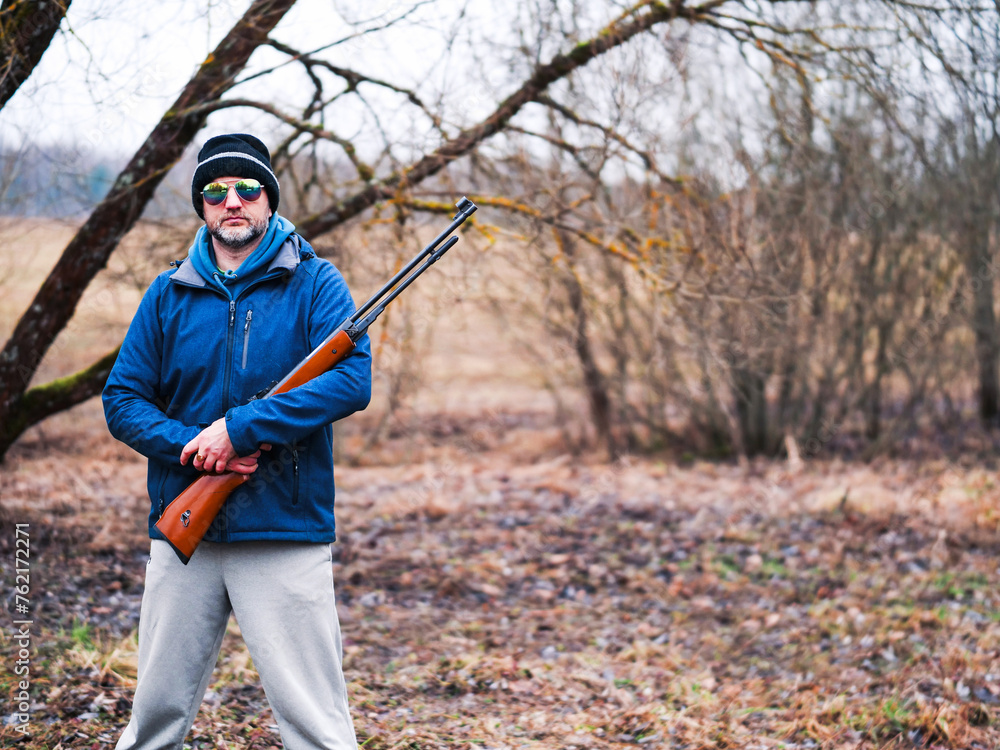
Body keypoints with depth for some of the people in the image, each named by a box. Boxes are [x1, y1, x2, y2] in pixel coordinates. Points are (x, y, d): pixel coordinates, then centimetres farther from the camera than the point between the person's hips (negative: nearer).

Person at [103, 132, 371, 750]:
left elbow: (352, 382, -14)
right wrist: (194, 446, -12)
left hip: (286, 535, -3)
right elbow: (122, 399, 7)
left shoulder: (314, 284, 0)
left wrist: (238, 429, -18)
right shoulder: (169, 294, 10)